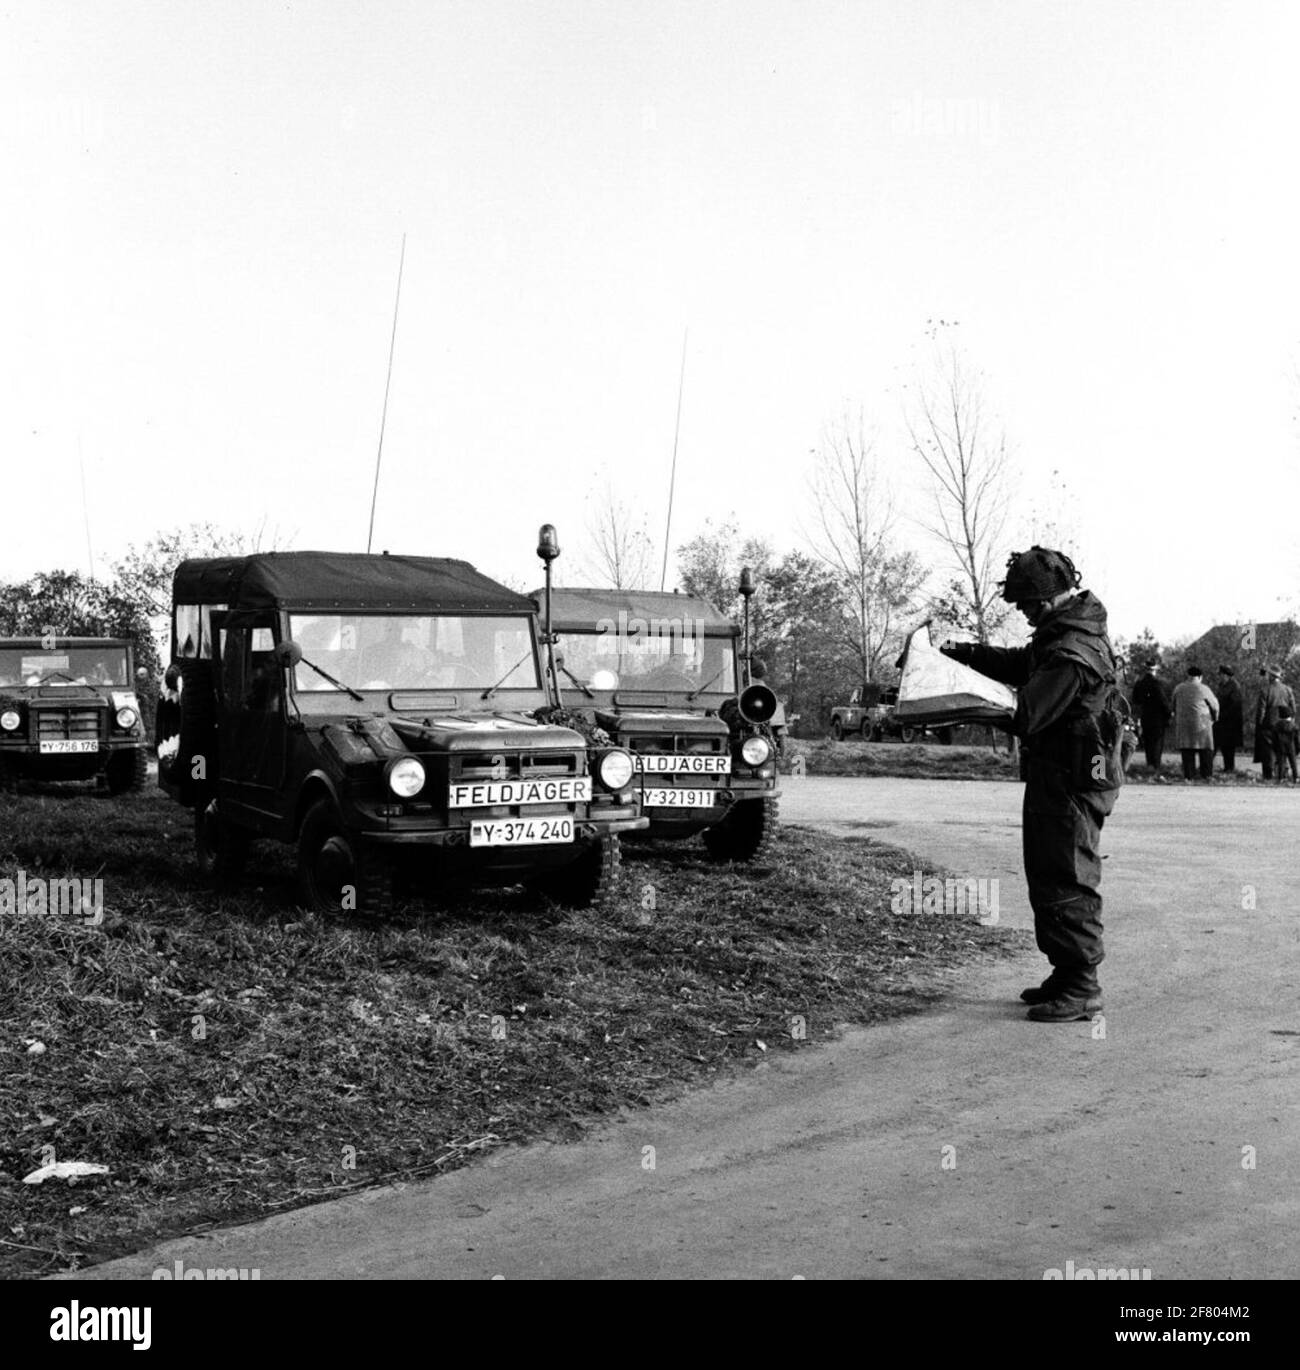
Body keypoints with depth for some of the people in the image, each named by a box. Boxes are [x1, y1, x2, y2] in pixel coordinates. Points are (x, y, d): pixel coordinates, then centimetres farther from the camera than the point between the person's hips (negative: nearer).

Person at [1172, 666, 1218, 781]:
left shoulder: (1178, 689, 4)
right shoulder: (1203, 689, -7)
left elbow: (1174, 706, 9)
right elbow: (1215, 705, 2)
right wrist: (1214, 718, 18)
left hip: (1182, 723, 3)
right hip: (1202, 724, -3)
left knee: (1187, 751, 5)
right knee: (1206, 750, 5)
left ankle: (1188, 775, 3)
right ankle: (1206, 775, 4)